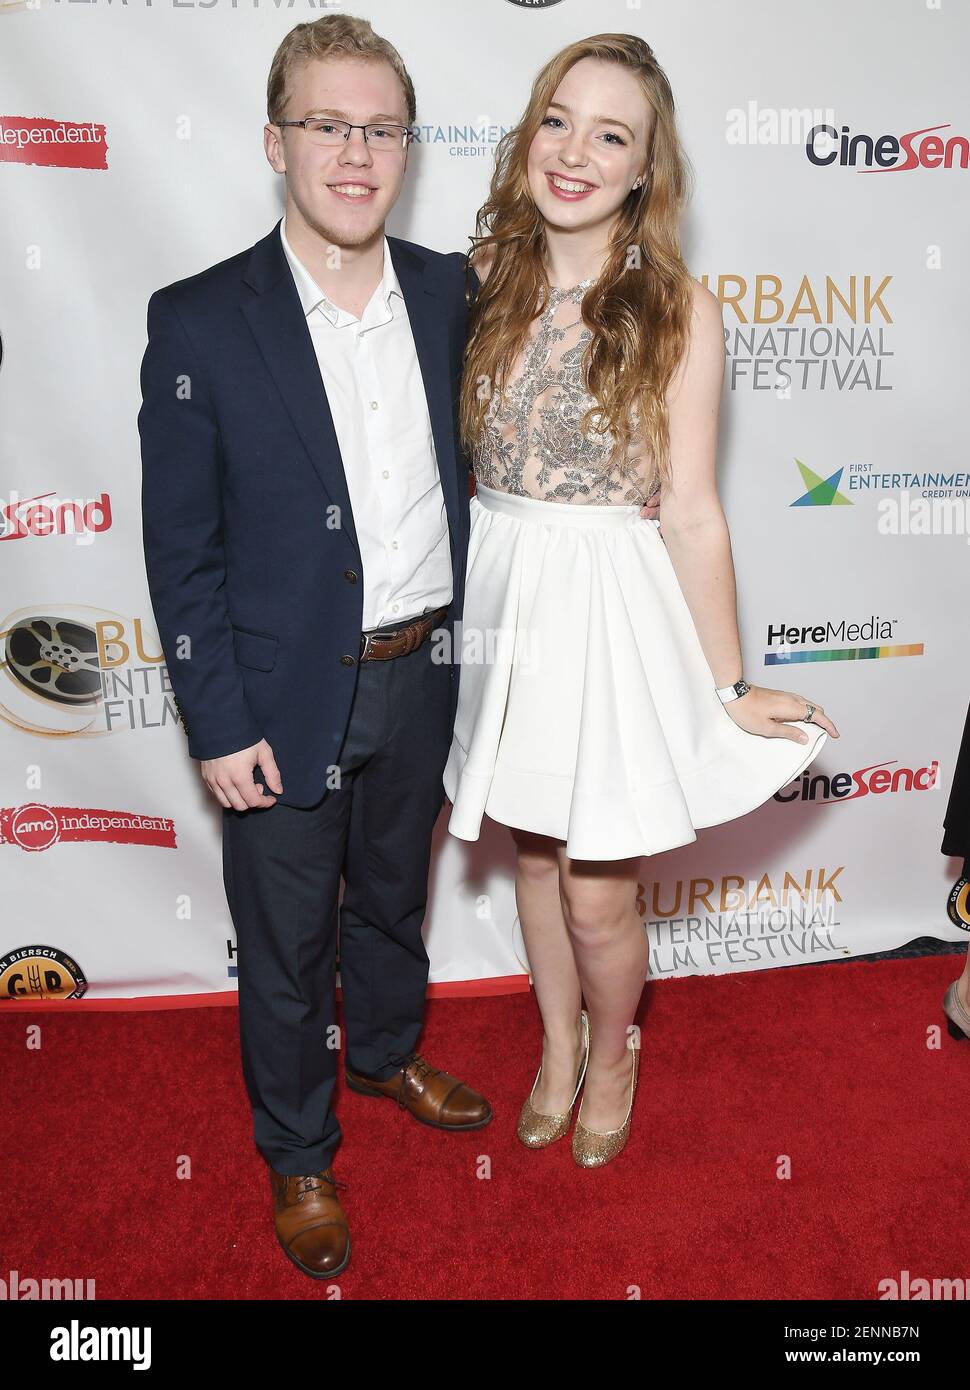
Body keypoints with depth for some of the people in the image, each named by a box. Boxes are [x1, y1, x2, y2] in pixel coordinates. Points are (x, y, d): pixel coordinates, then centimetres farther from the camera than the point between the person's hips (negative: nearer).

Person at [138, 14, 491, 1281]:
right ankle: (298, 1152, 39)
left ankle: (388, 1052, 53)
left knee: (393, 894, 25)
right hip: (286, 698, -3)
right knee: (286, 947, 14)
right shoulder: (200, 322, -13)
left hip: (419, 677, 4)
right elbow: (180, 549, -11)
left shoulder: (449, 292, -1)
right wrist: (220, 726, -12)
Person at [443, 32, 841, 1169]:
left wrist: (731, 687, -4)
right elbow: (451, 453, 8)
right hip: (500, 600, 4)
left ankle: (614, 1052, 39)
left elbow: (691, 513, -7)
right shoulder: (484, 276, 1)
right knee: (532, 855, 19)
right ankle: (558, 1043, 46)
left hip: (613, 609, -3)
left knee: (597, 895, 6)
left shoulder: (678, 310, -9)